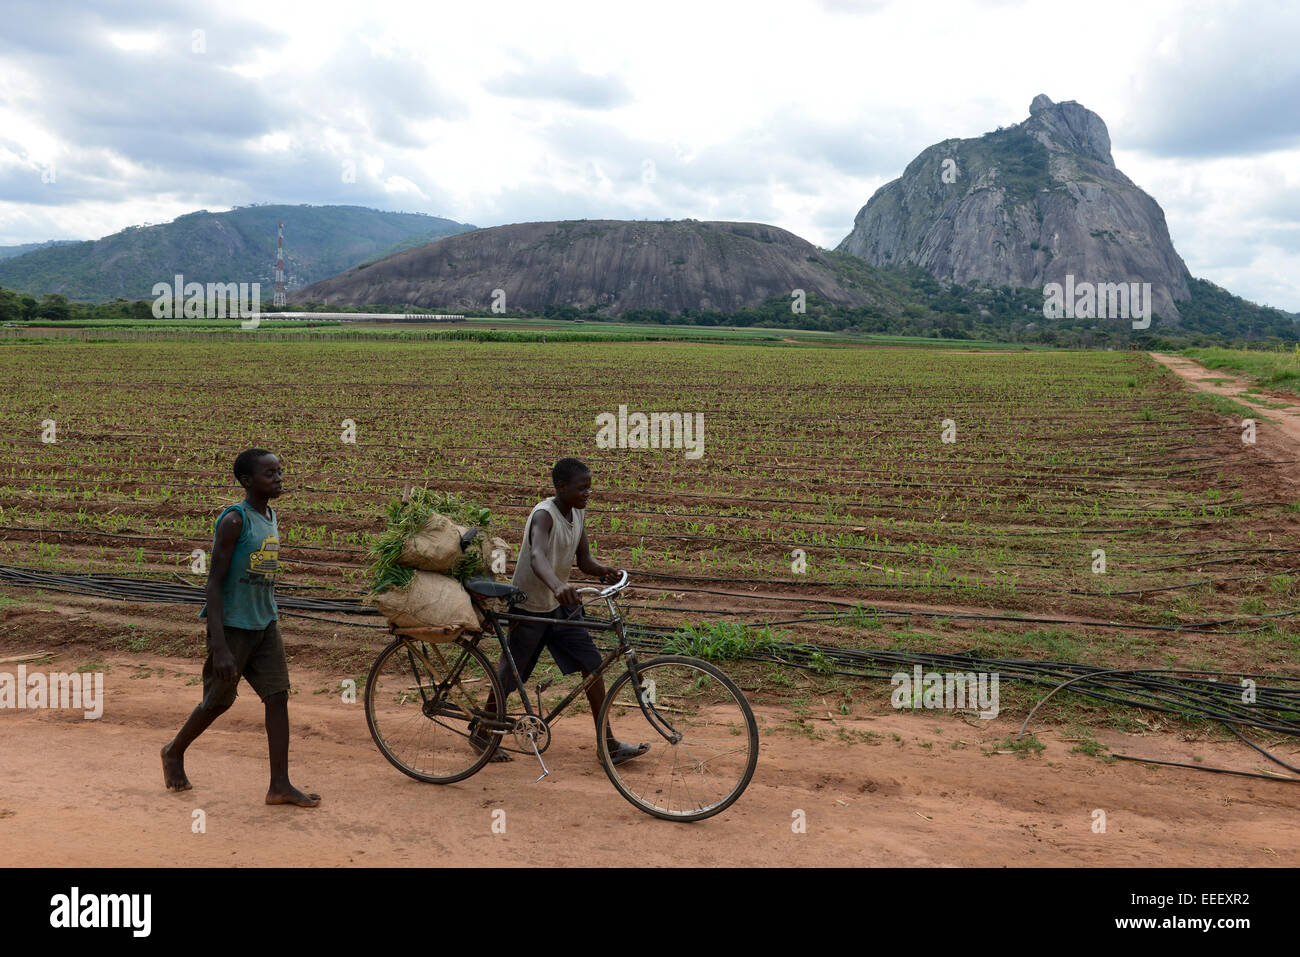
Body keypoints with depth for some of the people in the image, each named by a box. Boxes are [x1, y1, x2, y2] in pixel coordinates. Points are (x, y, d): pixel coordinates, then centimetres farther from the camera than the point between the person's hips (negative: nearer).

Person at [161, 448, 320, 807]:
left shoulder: (272, 519, 7)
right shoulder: (233, 520, -17)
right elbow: (215, 582, -19)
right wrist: (219, 648, -23)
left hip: (265, 625, 7)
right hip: (232, 625, -7)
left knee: (278, 696, -1)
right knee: (219, 700, 8)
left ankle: (280, 785, 2)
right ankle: (175, 751, 37)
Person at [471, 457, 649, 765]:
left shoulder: (578, 513, -1)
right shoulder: (544, 514, -26)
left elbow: (583, 560, 3)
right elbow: (536, 556, -44)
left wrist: (604, 570, -20)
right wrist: (557, 585, -64)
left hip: (561, 606, 7)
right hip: (529, 608, -7)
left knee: (593, 665, 0)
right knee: (510, 677, 7)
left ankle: (609, 744, 7)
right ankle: (481, 732, 31)